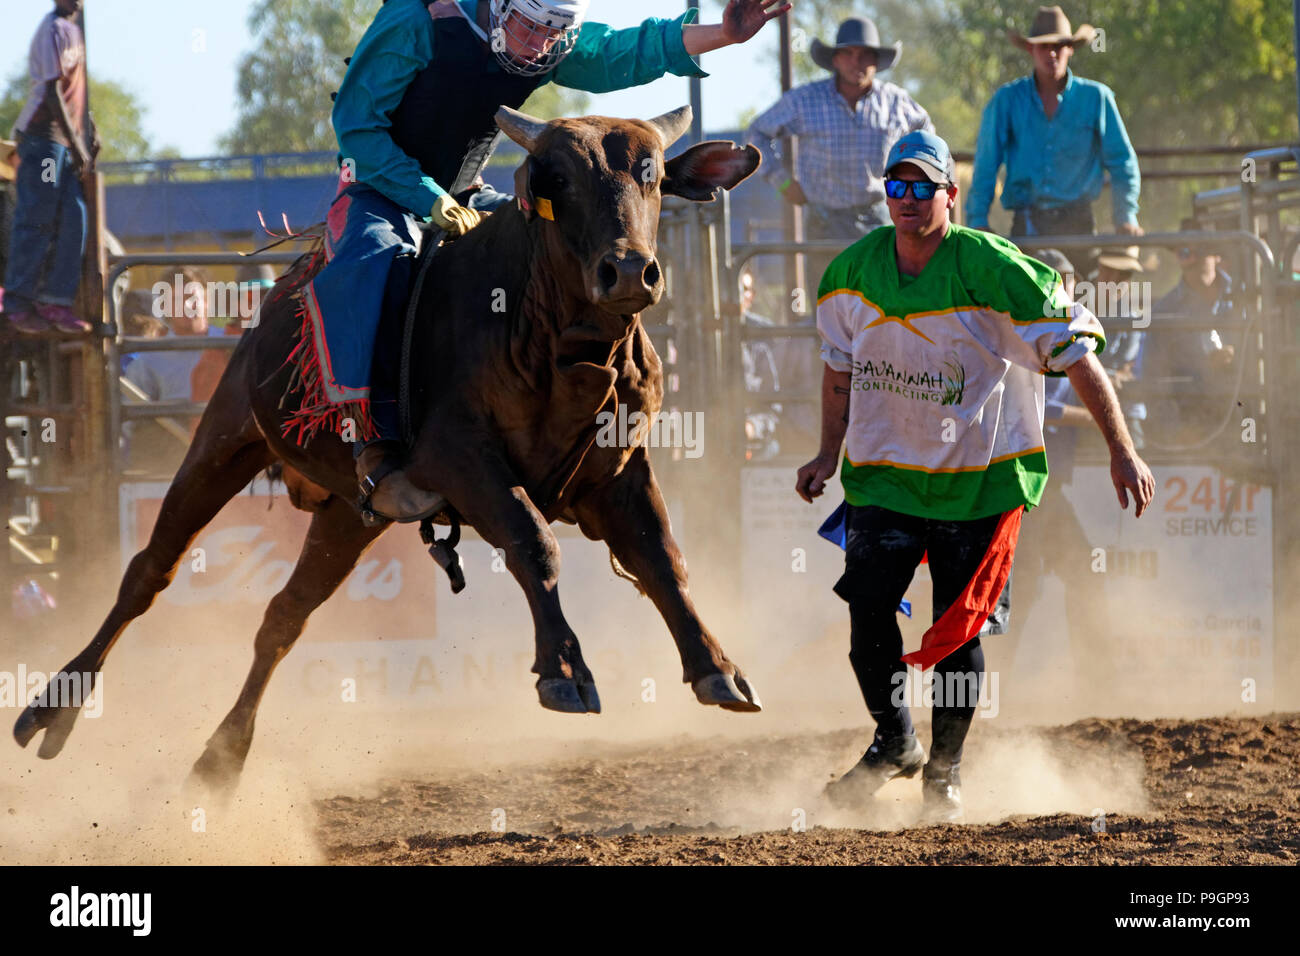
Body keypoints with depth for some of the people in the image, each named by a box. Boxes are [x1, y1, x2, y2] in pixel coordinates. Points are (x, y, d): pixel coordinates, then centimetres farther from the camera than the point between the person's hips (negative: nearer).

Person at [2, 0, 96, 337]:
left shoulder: (71, 30, 16)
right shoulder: (55, 31, -13)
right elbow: (53, 92, -17)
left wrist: (86, 136, 14)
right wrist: (76, 145, -18)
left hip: (67, 142, 9)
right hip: (44, 136, -9)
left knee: (73, 221, 3)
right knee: (36, 221, -6)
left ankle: (56, 301, 5)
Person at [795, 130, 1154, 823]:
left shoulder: (991, 270, -17)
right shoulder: (853, 273, -2)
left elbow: (1075, 355, -15)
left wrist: (1122, 453, -17)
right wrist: (828, 455, 13)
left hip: (979, 479, -3)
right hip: (885, 473, 3)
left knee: (959, 630, -1)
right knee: (868, 610, -8)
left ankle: (945, 768, 18)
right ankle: (894, 744, 16)